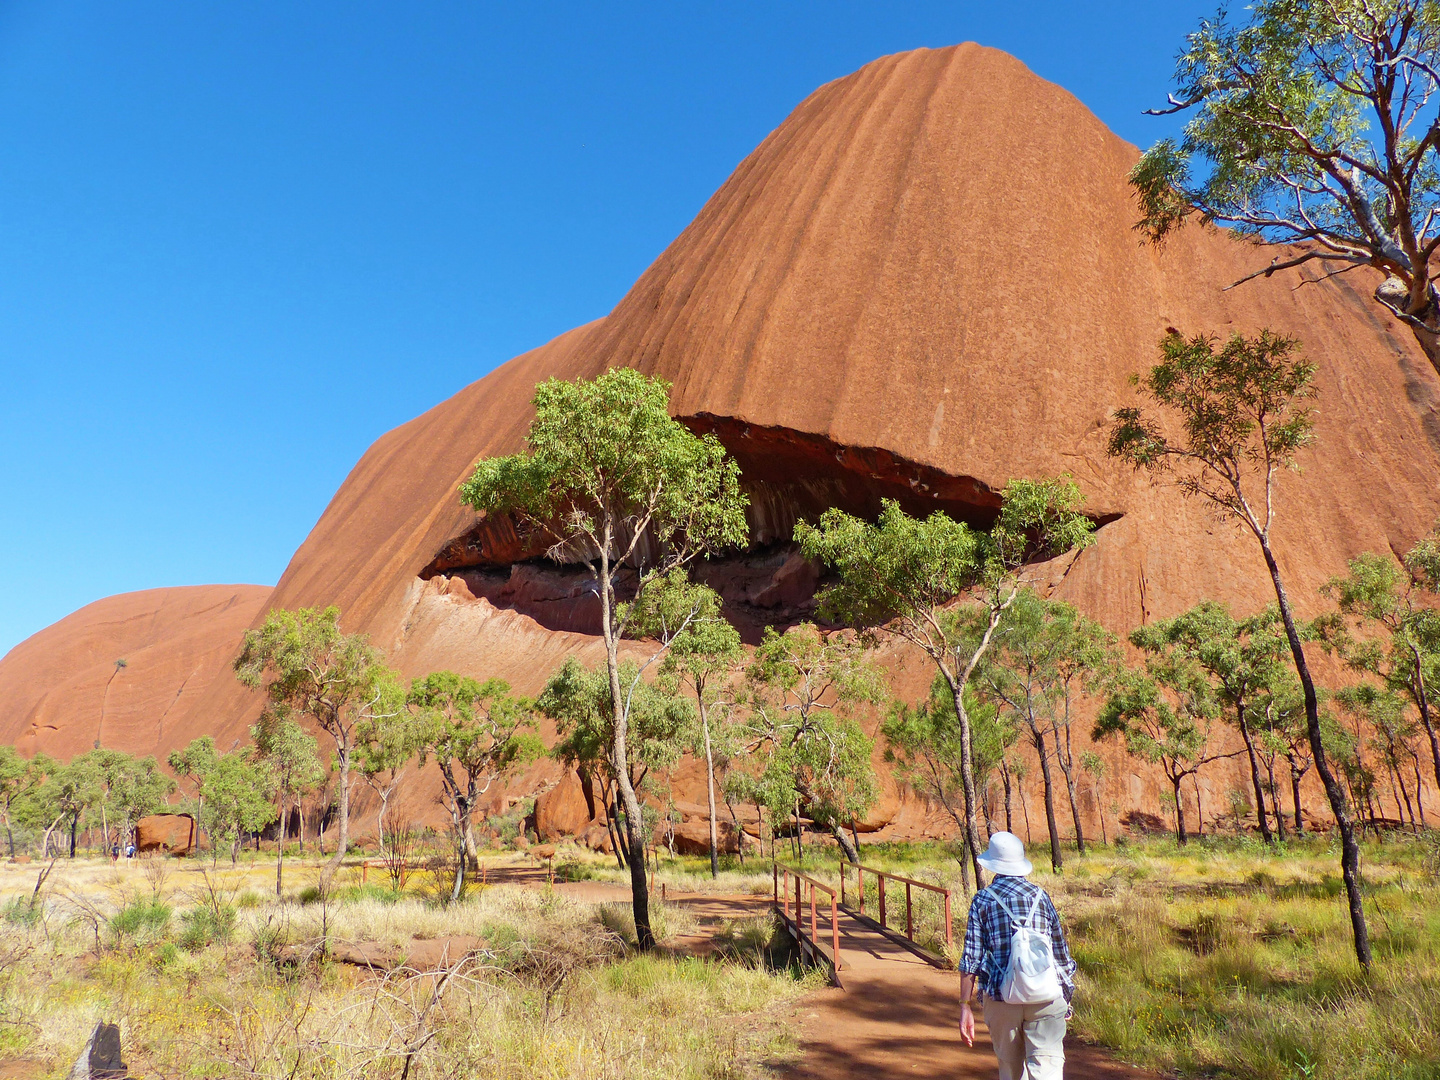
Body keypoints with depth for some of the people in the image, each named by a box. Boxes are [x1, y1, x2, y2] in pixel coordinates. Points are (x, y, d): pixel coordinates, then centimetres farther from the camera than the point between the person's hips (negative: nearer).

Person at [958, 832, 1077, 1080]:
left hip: (1001, 998, 0)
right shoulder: (1040, 896, 5)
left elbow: (971, 959, -4)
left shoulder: (983, 900, 1)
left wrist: (966, 1007, 0)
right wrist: (1066, 997, 23)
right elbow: (1060, 950, 10)